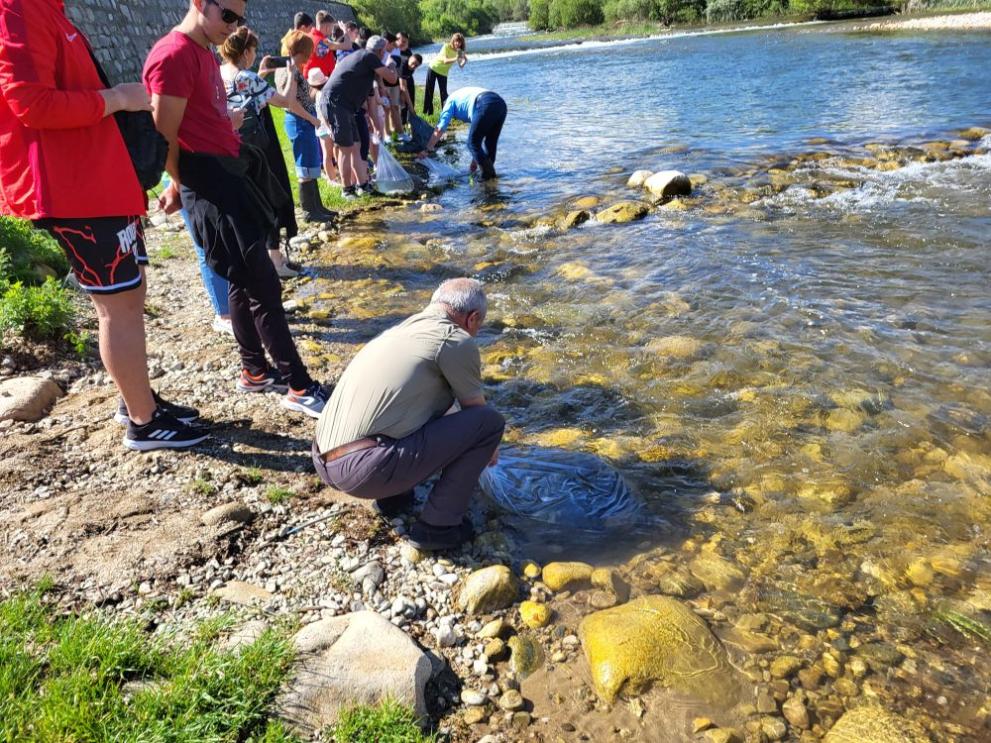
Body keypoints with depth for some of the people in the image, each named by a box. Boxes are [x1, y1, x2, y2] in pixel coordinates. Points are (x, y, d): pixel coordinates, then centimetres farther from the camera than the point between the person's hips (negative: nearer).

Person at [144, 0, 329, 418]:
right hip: (212, 182, -10)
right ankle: (300, 388, 0)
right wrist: (185, 188, -2)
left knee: (243, 283, 15)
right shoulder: (173, 56, -16)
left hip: (234, 172, 10)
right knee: (265, 288, -7)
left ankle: (255, 372, 27)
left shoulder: (203, 52, 15)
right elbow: (164, 139, -14)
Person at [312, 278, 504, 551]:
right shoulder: (455, 341, -3)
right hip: (367, 470, -9)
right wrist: (489, 448, 33)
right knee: (488, 422, -1)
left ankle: (393, 496, 21)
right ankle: (437, 525, 5)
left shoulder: (401, 330, 21)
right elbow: (476, 409, 11)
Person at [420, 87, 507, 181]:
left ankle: (488, 174, 4)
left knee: (473, 144, 5)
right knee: (490, 143, 22)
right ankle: (490, 172, 24)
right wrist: (475, 159, 47)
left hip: (485, 106, -7)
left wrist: (426, 150, 26)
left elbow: (439, 130, 17)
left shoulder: (451, 100, 25)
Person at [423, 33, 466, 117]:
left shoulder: (460, 51, -11)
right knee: (428, 90, 1)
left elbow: (461, 66, -18)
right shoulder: (446, 46, -21)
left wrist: (464, 61, -39)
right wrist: (456, 58, -48)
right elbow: (445, 61, -33)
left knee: (444, 92, -8)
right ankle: (428, 112, 11)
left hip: (443, 72, 2)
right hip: (433, 68, -2)